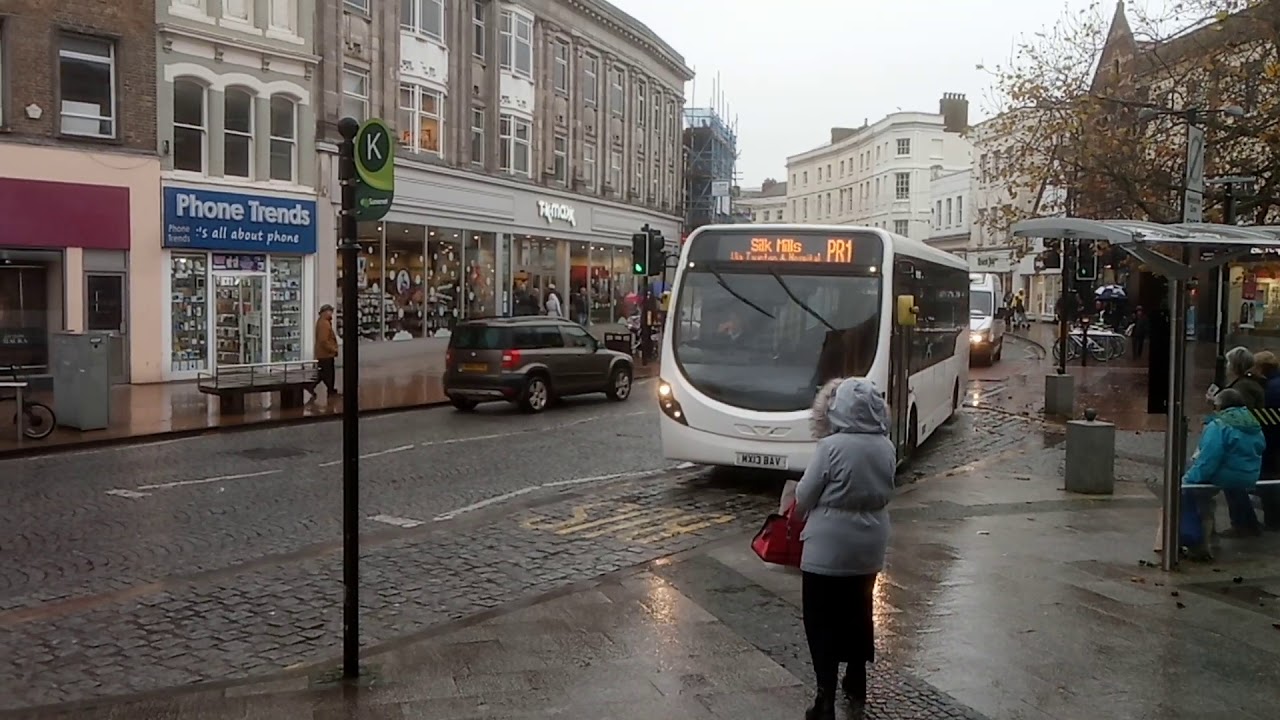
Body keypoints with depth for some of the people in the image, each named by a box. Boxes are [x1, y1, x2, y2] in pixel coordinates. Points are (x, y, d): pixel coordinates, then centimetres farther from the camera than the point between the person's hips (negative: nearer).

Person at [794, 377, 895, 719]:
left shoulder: (832, 447, -20)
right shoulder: (886, 447, -2)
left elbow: (803, 497, -11)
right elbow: (883, 493, 10)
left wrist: (804, 514, 9)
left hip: (828, 549, -6)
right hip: (869, 548, 6)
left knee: (822, 622, 5)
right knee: (859, 612, 21)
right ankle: (856, 685, 35)